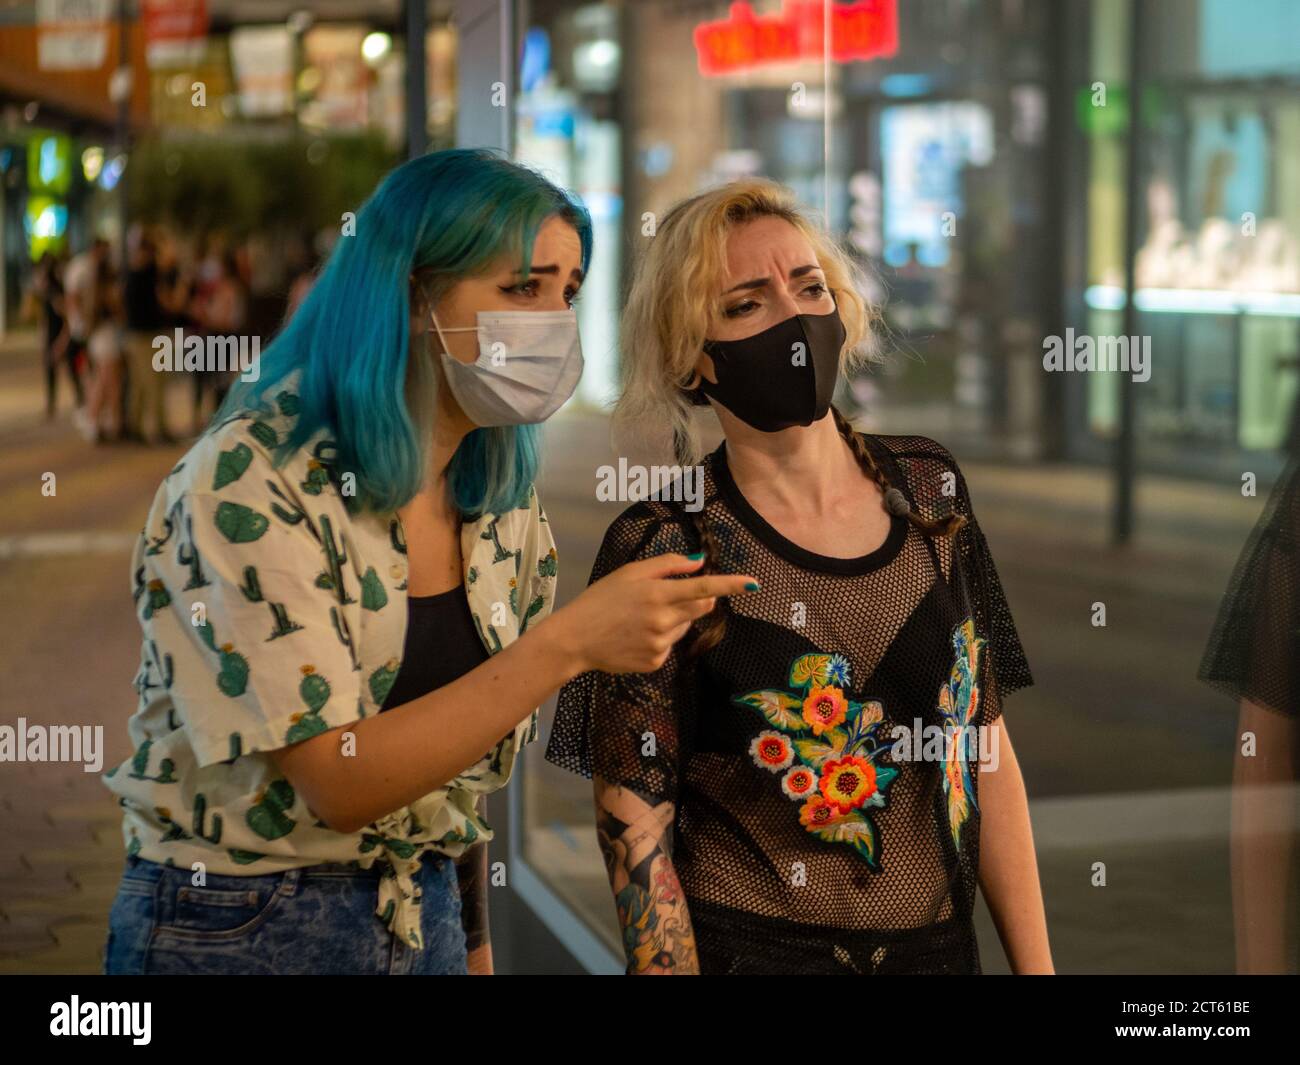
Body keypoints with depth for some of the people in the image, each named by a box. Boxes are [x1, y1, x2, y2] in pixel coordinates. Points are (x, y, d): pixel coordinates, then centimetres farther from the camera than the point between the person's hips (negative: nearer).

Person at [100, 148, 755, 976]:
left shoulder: (506, 504, 0)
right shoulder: (248, 481, -20)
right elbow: (339, 782, -25)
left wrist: (474, 942, 10)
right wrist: (569, 643, -29)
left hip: (426, 920, 6)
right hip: (237, 930, -5)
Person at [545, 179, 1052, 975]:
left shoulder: (929, 489, 0)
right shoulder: (665, 549, -12)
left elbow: (987, 749, 5)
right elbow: (634, 828, -11)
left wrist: (1036, 963, 4)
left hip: (940, 943, 5)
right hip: (744, 948, -4)